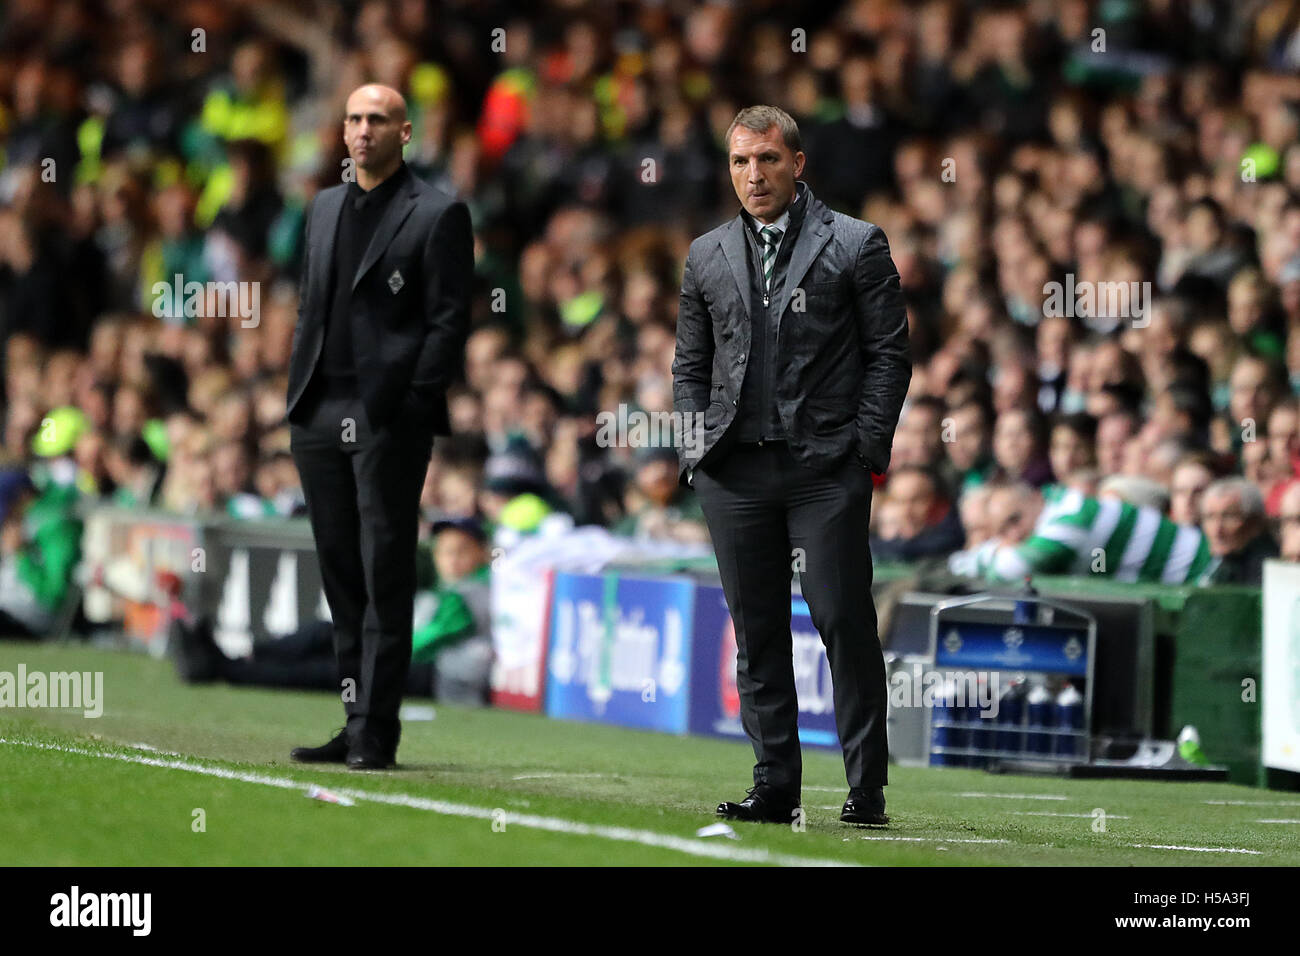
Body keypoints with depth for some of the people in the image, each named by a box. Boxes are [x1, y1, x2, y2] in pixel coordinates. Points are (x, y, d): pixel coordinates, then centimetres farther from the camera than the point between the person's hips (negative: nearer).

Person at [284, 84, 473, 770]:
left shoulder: (438, 215, -1)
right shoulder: (325, 207, 18)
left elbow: (448, 320, -6)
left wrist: (413, 405, -13)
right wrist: (298, 397, 11)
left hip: (390, 421, -6)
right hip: (320, 417, 6)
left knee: (384, 578, -4)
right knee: (342, 577, 8)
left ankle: (375, 732, -3)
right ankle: (354, 722, 11)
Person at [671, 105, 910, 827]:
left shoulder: (856, 245, 3)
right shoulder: (707, 257, 15)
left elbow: (889, 354, 2)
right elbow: (690, 363, 19)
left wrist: (867, 448, -6)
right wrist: (698, 443, 6)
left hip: (827, 469, -4)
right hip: (734, 471, 4)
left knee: (844, 624, -6)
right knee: (757, 631, 5)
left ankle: (867, 787, 0)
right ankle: (774, 785, 9)